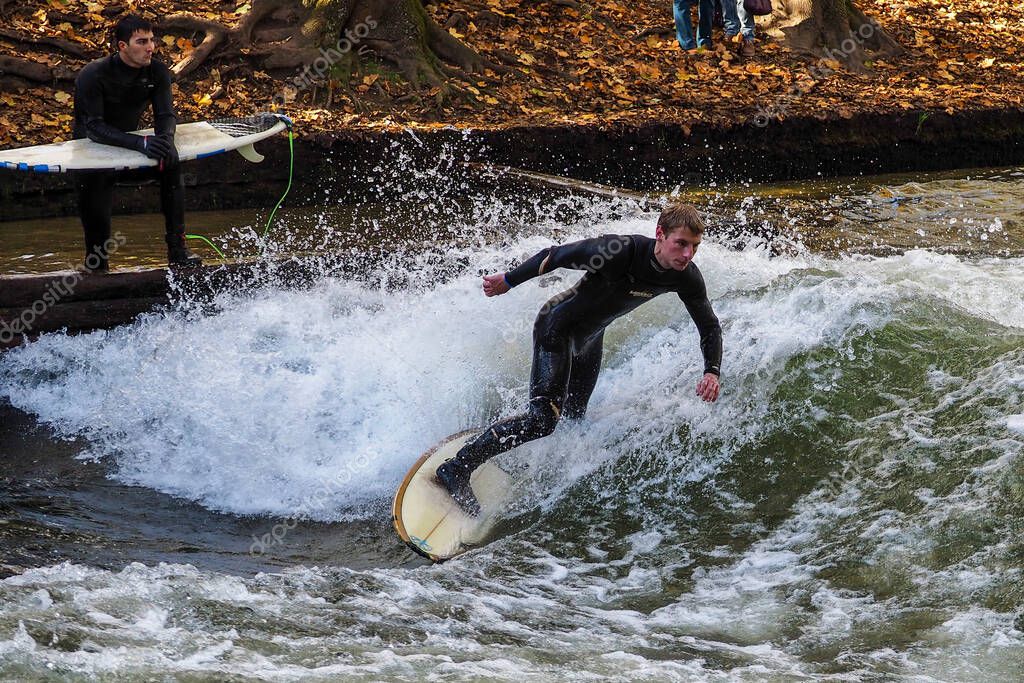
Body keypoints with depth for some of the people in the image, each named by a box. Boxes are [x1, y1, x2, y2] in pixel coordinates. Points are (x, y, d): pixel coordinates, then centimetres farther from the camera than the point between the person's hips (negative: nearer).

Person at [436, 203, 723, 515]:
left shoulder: (687, 277, -16)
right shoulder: (621, 251, -35)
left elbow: (710, 327, -3)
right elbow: (556, 255, -23)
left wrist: (712, 372, -20)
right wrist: (508, 281, -13)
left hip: (590, 339, 8)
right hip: (557, 326, -8)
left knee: (574, 419, 20)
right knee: (542, 418, -21)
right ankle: (456, 468, -13)